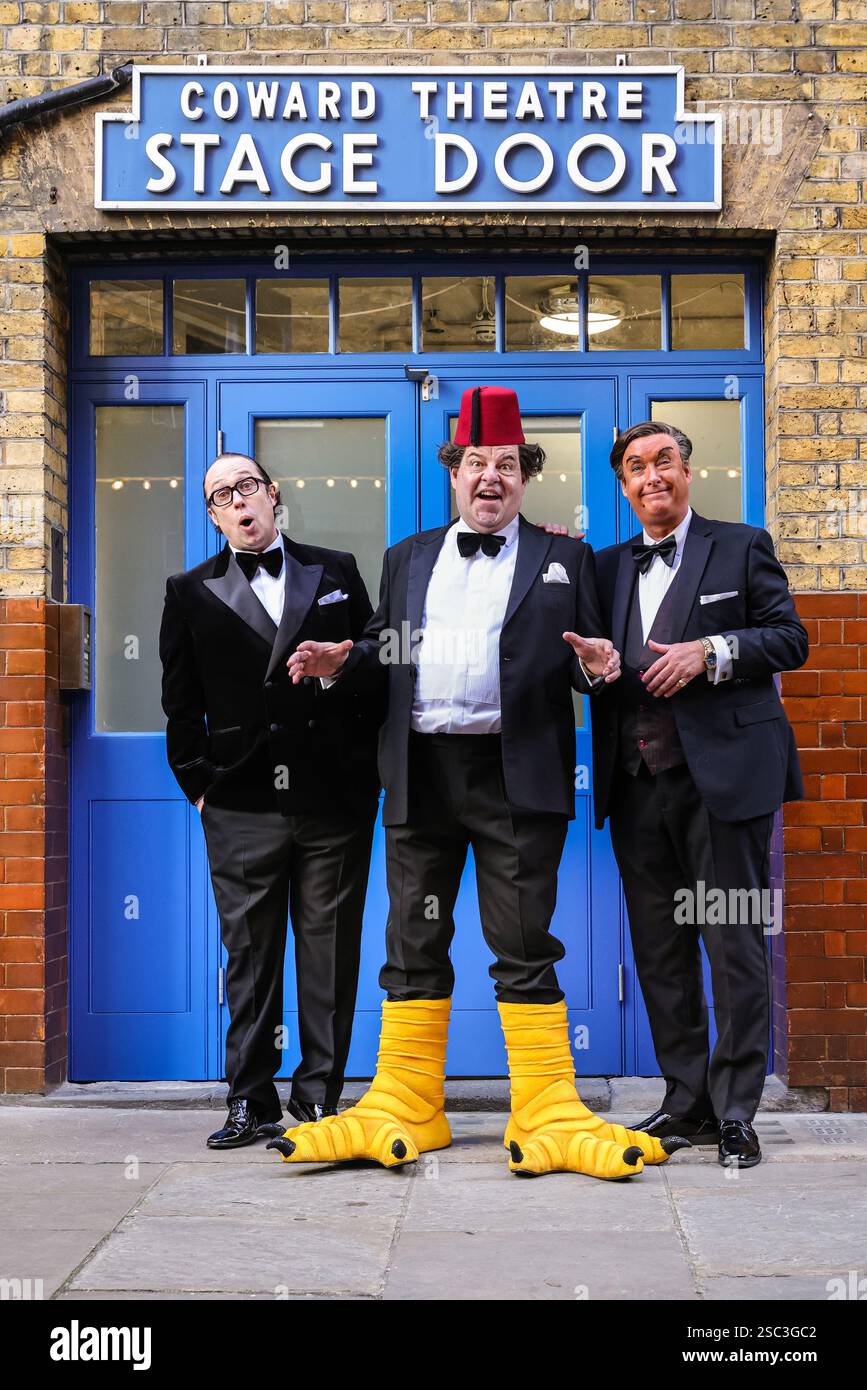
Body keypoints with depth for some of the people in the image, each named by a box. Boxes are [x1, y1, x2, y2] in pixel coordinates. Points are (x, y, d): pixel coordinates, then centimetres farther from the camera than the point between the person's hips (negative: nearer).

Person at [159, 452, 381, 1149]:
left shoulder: (337, 573, 10)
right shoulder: (191, 593, 9)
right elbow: (182, 706, 9)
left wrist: (368, 770, 3)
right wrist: (200, 785, 2)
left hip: (335, 800, 0)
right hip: (242, 805, 0)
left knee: (330, 952, 4)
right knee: (249, 953, 3)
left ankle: (320, 1094, 13)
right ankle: (251, 1100, 12)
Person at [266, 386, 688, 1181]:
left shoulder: (563, 559, 11)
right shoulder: (408, 559, 19)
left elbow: (587, 663, 7)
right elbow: (385, 654, 19)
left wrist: (598, 665, -16)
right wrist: (341, 662, -1)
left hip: (518, 779, -3)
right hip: (421, 777, 3)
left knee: (525, 946, -2)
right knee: (414, 945, 8)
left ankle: (548, 1117, 4)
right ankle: (404, 1112, 17)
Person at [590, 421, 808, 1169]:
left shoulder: (742, 547, 6)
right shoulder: (609, 566, 17)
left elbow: (789, 638, 1)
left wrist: (710, 651, -12)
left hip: (723, 773, -4)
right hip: (638, 781, 4)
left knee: (735, 945, -3)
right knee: (660, 949, 7)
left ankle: (735, 1112, 3)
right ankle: (687, 1101, 17)